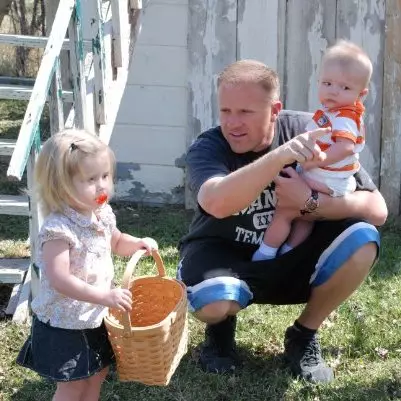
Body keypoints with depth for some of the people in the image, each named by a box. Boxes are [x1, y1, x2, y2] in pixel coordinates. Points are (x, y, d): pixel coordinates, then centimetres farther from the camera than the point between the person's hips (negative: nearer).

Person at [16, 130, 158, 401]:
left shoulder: (103, 213, -2)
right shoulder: (58, 228, -29)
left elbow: (116, 242, 19)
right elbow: (59, 280, -37)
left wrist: (139, 243, -1)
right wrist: (105, 296, -41)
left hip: (95, 317, 8)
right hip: (64, 324, -8)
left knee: (98, 373, 22)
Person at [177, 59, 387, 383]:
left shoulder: (308, 133, -15)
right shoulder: (208, 148, -19)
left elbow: (377, 209, -16)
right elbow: (217, 204, -44)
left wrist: (309, 203, -31)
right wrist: (280, 156, -54)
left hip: (293, 260, 3)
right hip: (227, 258, -2)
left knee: (361, 239, -24)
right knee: (211, 301, -36)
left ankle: (304, 335, 1)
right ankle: (221, 327, 6)